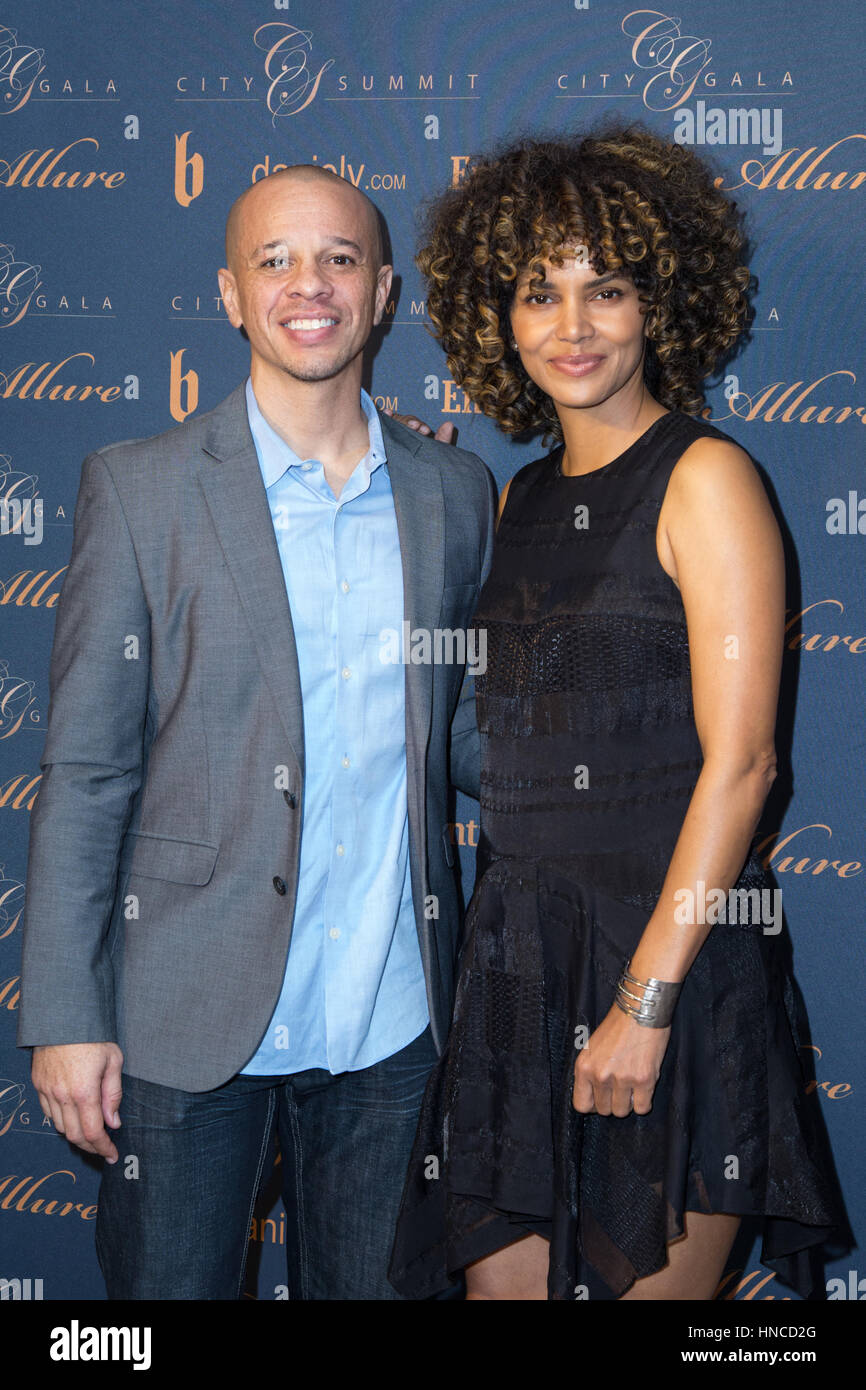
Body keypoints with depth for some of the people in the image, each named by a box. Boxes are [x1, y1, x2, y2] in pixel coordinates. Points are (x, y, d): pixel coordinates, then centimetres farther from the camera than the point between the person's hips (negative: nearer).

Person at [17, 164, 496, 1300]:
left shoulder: (455, 493, 7)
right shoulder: (141, 489, -4)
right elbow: (85, 768, -5)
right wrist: (67, 1017, -9)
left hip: (390, 1022, 3)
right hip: (192, 1014, -3)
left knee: (369, 1287, 16)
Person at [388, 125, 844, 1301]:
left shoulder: (704, 477, -7)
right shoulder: (524, 497, 13)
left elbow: (738, 760, -13)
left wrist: (644, 1000, -16)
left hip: (671, 947, -6)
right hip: (518, 945, 6)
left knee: (651, 1283, 7)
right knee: (501, 1277, 9)